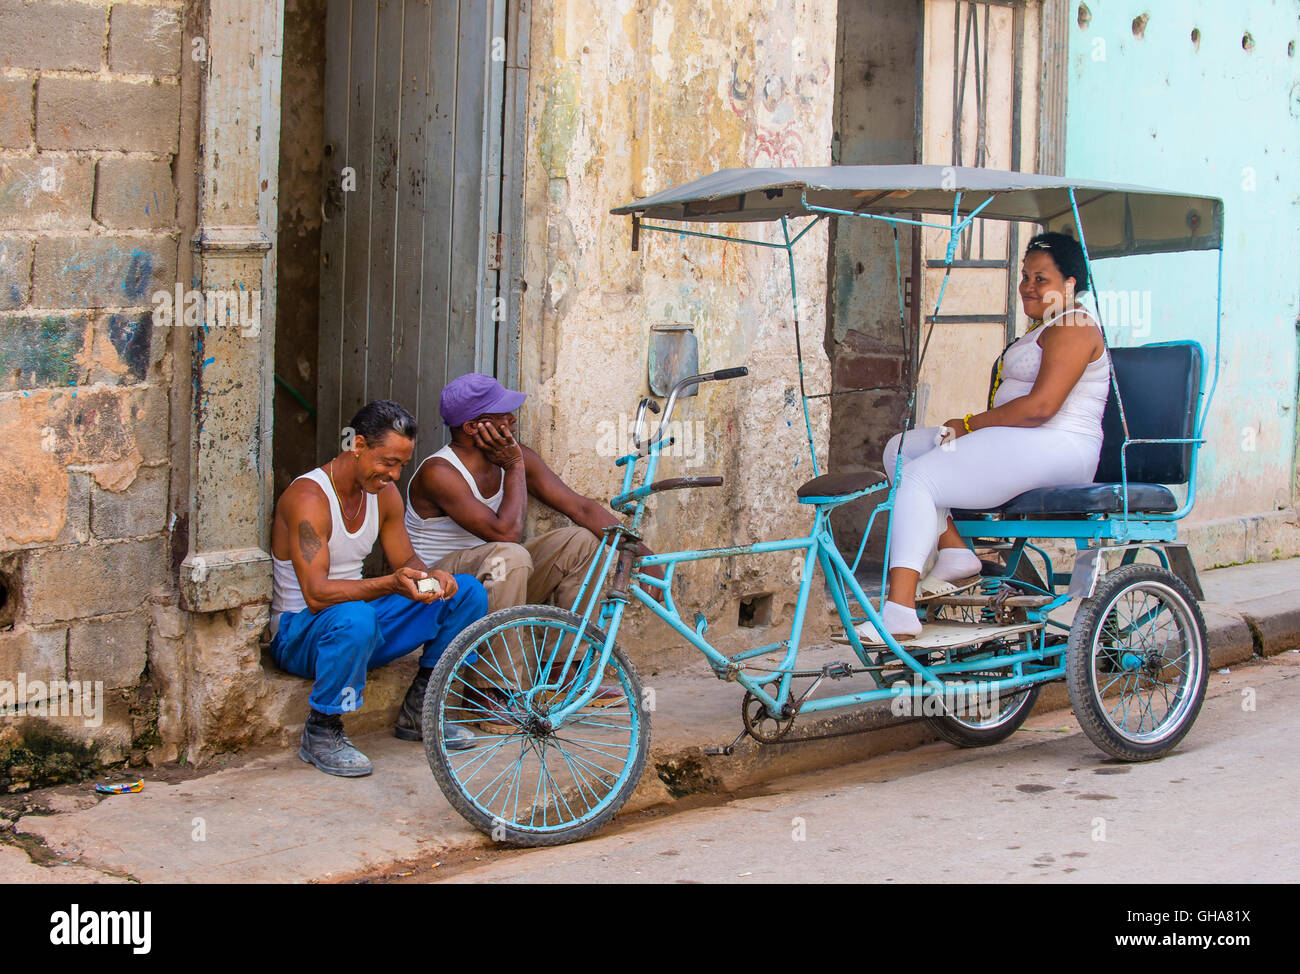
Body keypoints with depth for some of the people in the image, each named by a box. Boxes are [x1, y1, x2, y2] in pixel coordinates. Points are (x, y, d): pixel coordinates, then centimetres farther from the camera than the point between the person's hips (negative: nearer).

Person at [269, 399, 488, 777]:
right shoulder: (308, 497, -23)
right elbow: (316, 594, -30)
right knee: (353, 618, -43)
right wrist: (391, 585, -42)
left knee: (468, 592, -2)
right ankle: (321, 732, -22)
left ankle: (417, 713, 6)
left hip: (361, 617, 8)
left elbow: (406, 559, 10)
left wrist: (431, 577, -15)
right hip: (299, 632, -8)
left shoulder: (384, 493, 3)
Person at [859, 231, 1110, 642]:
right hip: (1017, 444, 11)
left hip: (1055, 451, -11)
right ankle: (953, 551, -7)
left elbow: (1040, 406, -21)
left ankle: (899, 612, -32)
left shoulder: (1072, 328, -9)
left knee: (920, 478, -24)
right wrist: (969, 427, 0)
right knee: (901, 449, 4)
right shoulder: (1043, 329, 24)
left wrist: (970, 424, -12)